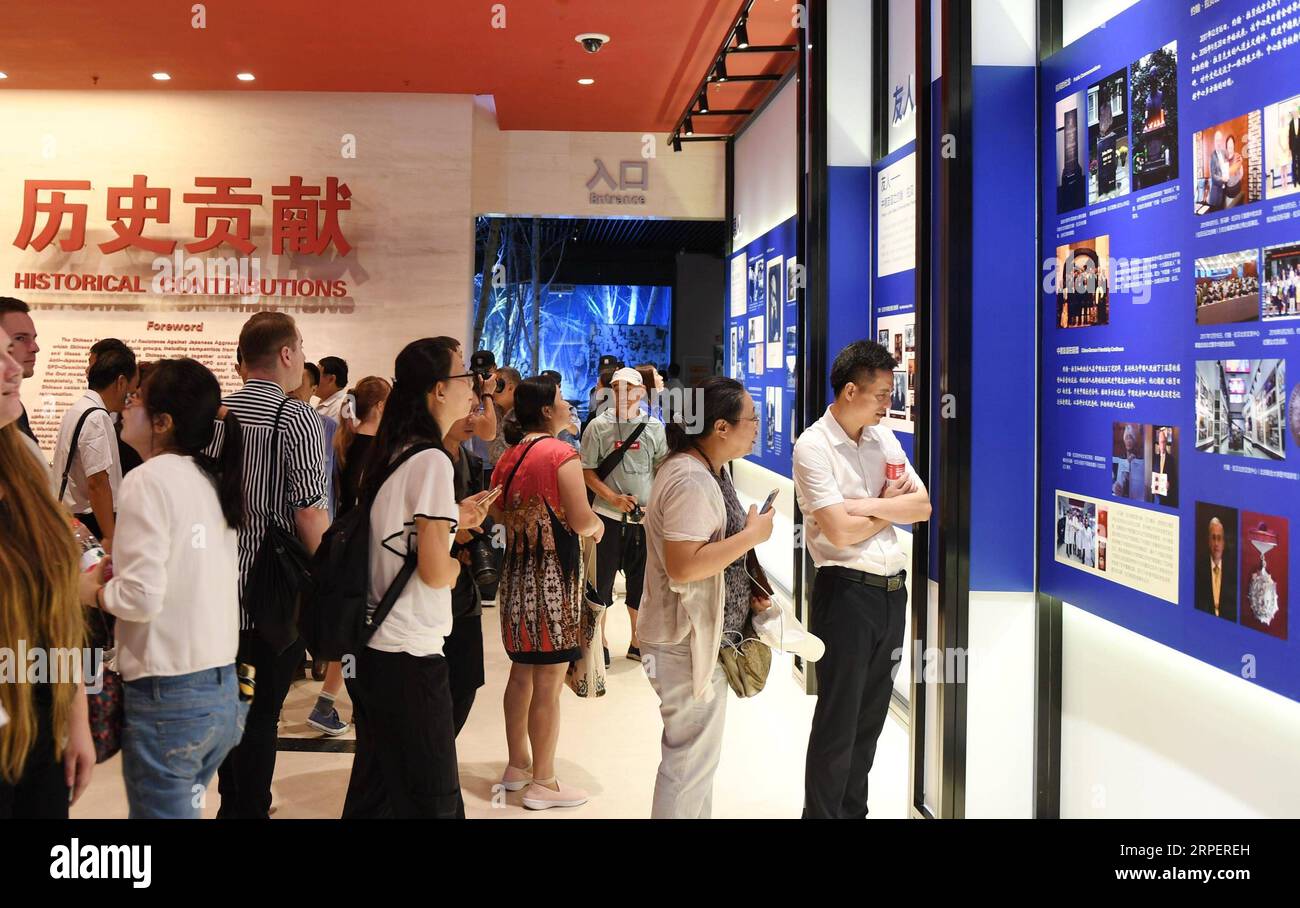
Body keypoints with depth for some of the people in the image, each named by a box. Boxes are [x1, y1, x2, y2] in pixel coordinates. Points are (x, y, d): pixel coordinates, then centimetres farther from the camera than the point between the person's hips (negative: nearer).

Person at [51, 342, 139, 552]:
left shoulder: (77, 410, 14)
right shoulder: (97, 418, -16)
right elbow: (97, 482, -21)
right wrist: (110, 538, -21)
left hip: (70, 516, 10)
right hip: (91, 521, -10)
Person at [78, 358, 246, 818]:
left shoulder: (149, 479, -13)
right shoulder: (213, 479, 9)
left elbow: (142, 598, -18)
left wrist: (93, 591, 0)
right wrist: (121, 570, 14)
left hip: (166, 696, -7)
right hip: (224, 691, 7)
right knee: (183, 807, 21)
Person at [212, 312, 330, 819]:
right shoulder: (296, 418, -14)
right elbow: (309, 512, -18)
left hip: (224, 583, 6)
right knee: (264, 707, 4)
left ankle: (231, 804, 32)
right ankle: (251, 809, 14)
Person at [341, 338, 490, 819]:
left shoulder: (391, 452, 10)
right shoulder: (432, 460, -17)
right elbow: (435, 571, -21)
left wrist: (450, 519, 14)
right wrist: (457, 561, 0)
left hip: (372, 647, 9)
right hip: (409, 654, -9)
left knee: (376, 786, 20)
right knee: (432, 800, 3)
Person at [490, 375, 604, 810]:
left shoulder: (508, 458, 8)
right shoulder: (561, 455, -15)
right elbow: (581, 521, -19)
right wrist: (597, 524, 2)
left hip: (517, 572, 8)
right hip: (553, 576, -8)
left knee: (522, 673, 19)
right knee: (548, 683, -1)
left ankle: (517, 765, 31)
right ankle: (542, 783, 7)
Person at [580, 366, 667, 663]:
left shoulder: (654, 427, 3)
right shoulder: (598, 426, -3)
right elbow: (587, 471, -3)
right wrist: (614, 498, -16)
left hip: (645, 518, 2)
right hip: (608, 516, -2)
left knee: (641, 581, 11)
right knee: (601, 579, 4)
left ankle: (637, 643, 27)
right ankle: (599, 641, 20)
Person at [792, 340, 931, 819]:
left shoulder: (883, 438, 10)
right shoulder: (813, 447, -11)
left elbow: (923, 506, 3)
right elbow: (840, 531, -19)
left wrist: (868, 505, -13)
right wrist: (892, 505, -3)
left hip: (892, 590, 7)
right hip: (846, 593, -7)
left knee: (871, 717, 16)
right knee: (838, 722, 3)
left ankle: (854, 810, 29)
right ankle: (821, 812, 17)